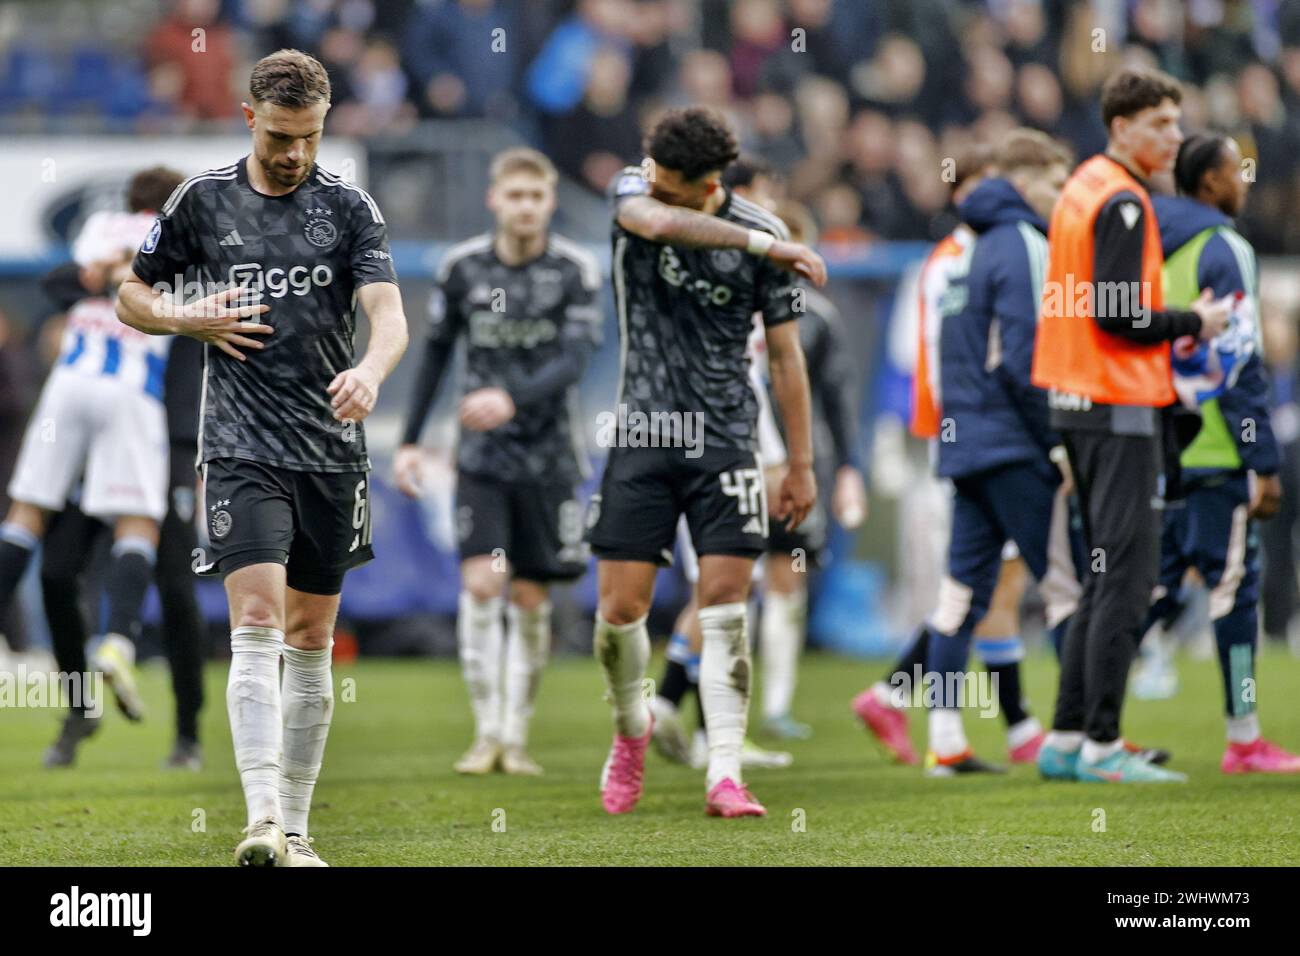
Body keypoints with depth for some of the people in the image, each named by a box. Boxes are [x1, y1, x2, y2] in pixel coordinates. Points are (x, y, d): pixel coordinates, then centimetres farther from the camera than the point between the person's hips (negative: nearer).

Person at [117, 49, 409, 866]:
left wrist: (371, 370, -32)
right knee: (257, 625, -16)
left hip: (333, 452, 2)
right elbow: (135, 296, 15)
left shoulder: (349, 207, 2)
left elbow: (389, 313, -10)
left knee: (311, 640, 8)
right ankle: (262, 824, -25)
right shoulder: (204, 201, 3)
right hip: (242, 451, -2)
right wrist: (191, 320, -6)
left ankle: (296, 828, 17)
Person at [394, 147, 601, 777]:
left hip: (548, 454, 0)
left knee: (531, 597, 3)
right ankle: (486, 733, -7)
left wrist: (513, 399, -31)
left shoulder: (575, 270, -5)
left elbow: (576, 359, -15)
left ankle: (516, 736, 13)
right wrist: (410, 439, 10)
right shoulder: (462, 266, 0)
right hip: (482, 451, 1)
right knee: (481, 582, -13)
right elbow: (436, 352, 11)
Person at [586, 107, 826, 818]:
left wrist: (802, 464, 2)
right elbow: (656, 223, -28)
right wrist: (761, 245, -30)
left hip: (725, 439, -1)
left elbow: (784, 354, 3)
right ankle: (631, 727, 27)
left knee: (725, 607, -8)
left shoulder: (759, 233, -3)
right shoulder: (631, 191, -2)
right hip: (642, 434, 1)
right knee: (620, 609, -1)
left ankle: (724, 775, -8)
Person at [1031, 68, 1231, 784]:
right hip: (1121, 406, -10)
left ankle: (1066, 739, 16)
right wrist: (1192, 324, -7)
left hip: (1076, 401, 10)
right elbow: (1115, 315, -20)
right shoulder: (1122, 201, -14)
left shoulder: (1082, 190, 15)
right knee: (1125, 578, -8)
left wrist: (1164, 334, 12)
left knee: (1105, 580, 14)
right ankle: (1100, 746, -7)